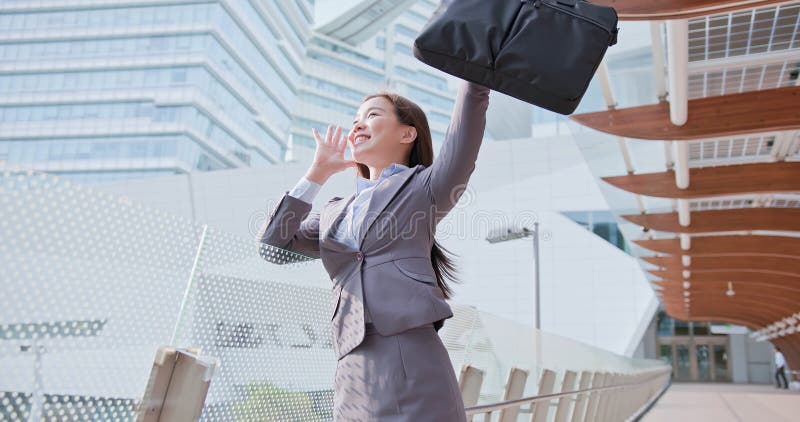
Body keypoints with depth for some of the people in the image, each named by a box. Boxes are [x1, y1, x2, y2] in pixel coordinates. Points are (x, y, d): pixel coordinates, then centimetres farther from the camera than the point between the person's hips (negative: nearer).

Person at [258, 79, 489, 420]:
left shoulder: (424, 187, 11)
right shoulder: (336, 212, 24)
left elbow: (463, 137, -5)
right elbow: (274, 245, 14)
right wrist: (317, 174, 16)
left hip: (412, 360, -4)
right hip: (352, 372, 4)